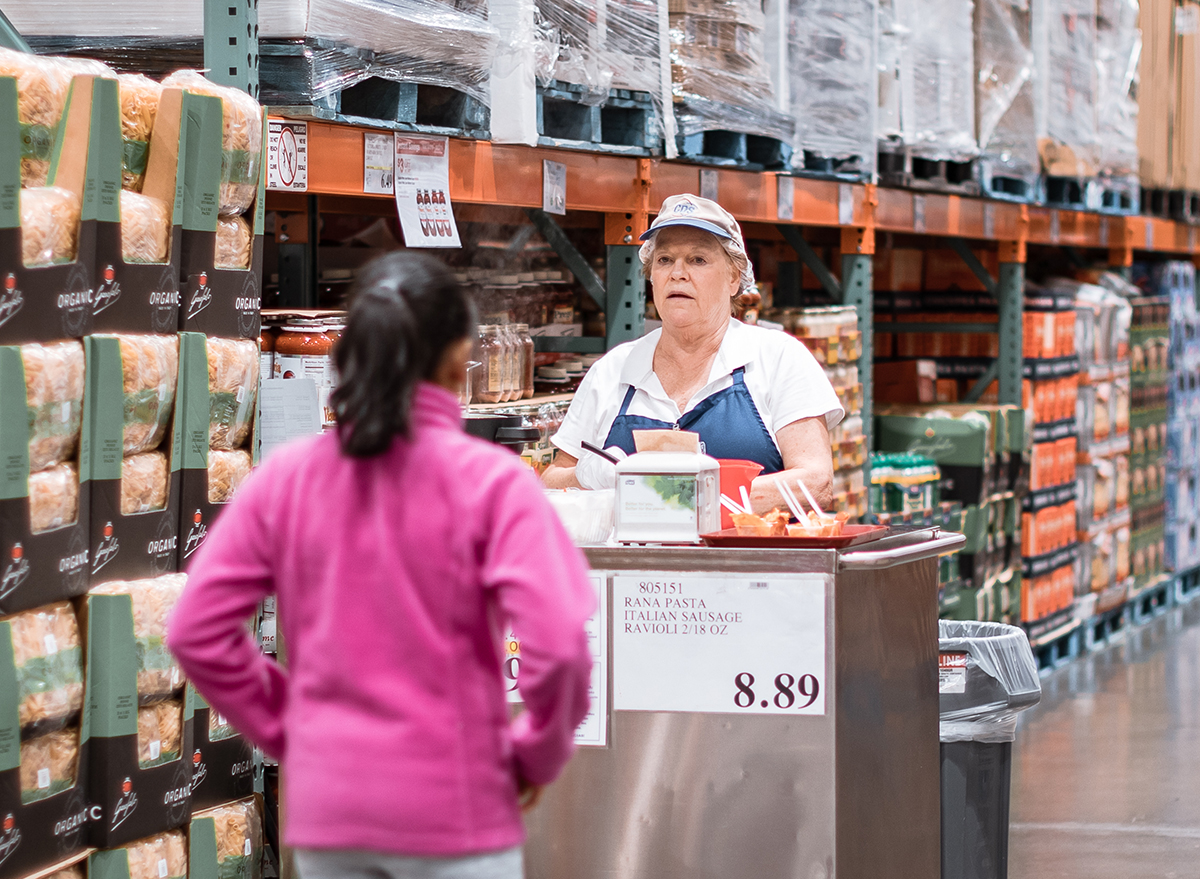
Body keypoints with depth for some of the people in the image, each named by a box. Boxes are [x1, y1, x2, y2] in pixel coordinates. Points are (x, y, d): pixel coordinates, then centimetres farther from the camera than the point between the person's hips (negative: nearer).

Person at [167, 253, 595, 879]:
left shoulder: (284, 477, 1)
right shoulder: (489, 480, -10)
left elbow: (195, 630, 1)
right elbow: (556, 642, -18)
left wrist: (285, 730, 9)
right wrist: (539, 754, -2)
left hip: (324, 805, 4)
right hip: (452, 805, -4)